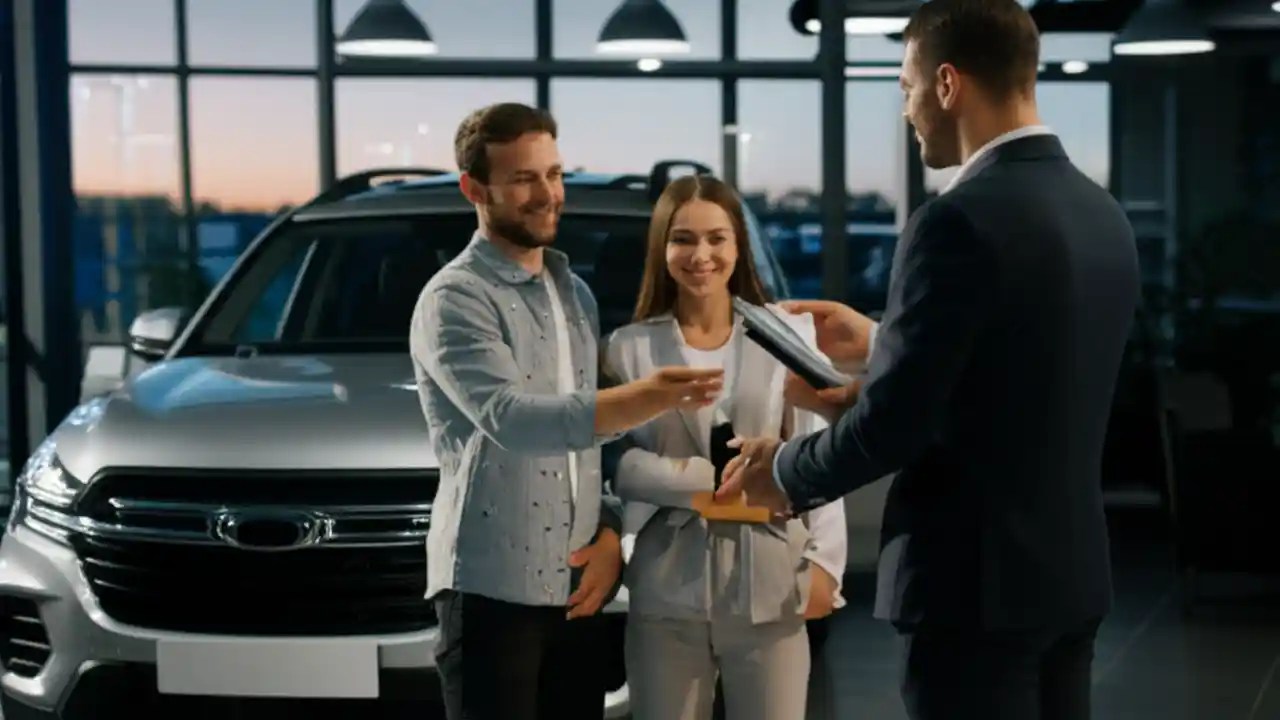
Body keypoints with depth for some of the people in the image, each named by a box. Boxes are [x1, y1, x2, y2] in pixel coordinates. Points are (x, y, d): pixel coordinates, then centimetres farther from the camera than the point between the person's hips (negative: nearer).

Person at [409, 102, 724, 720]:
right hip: (493, 589, -7)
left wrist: (610, 533, 1)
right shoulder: (455, 299, -9)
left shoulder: (575, 294, 16)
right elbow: (510, 419, -25)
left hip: (575, 589, 7)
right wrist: (639, 401, -39)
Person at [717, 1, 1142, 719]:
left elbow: (893, 426, -18)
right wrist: (881, 347, 22)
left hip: (977, 580, -8)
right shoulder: (1103, 213, 7)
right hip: (1071, 570, 8)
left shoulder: (959, 221, -19)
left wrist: (785, 471, 0)